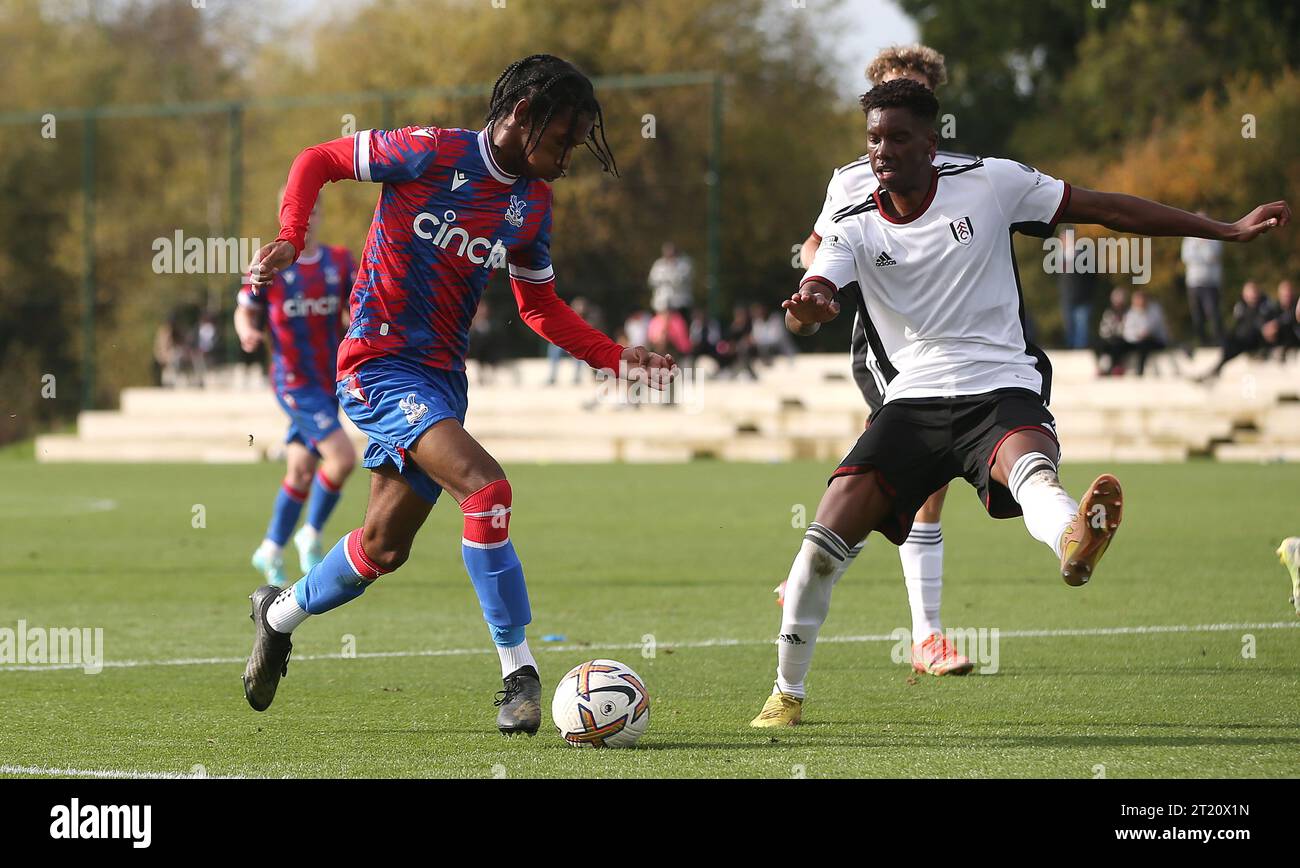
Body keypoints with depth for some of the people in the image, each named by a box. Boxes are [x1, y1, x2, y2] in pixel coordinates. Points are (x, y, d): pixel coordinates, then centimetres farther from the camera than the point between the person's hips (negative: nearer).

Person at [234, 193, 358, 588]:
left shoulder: (340, 261, 5)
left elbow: (355, 314, 9)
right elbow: (246, 312, 3)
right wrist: (248, 331, -19)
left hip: (329, 381, 5)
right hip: (294, 381, -5)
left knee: (302, 471, 9)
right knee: (343, 457, -18)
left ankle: (271, 551, 24)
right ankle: (311, 536, 0)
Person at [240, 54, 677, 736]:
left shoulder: (532, 204, 9)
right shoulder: (434, 154, -12)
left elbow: (541, 308, 19)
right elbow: (318, 160, -5)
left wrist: (617, 359, 7)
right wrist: (290, 239, -21)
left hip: (441, 375, 8)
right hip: (379, 364, -8)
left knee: (384, 549, 13)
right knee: (485, 488, -25)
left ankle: (280, 614, 41)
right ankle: (519, 674, -20)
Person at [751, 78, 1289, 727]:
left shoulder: (988, 184, 3)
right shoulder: (855, 229, 7)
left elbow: (1108, 210, 8)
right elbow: (806, 307, -10)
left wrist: (1228, 231, 7)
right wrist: (807, 307, -37)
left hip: (1001, 388, -2)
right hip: (912, 400, 2)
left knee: (1027, 462, -39)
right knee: (827, 537, -15)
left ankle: (1072, 541, -76)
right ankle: (787, 692, 4)